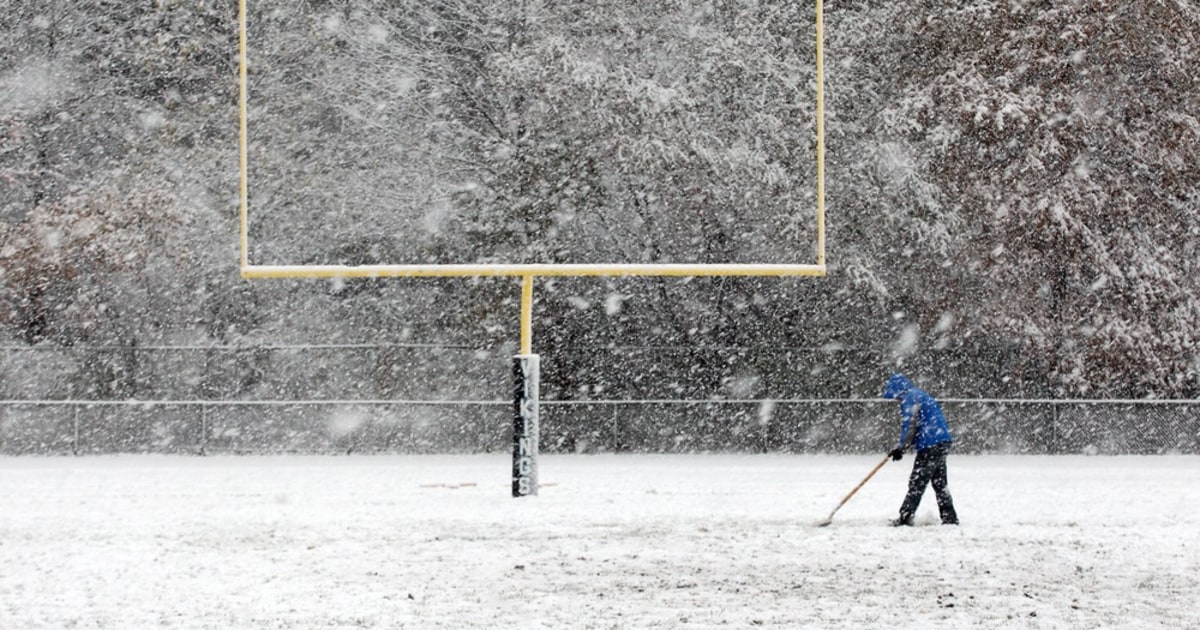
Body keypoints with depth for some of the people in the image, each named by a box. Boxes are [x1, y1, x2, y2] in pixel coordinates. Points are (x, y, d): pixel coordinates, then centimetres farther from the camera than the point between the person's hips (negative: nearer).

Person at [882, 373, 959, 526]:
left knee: (917, 482, -7)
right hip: (943, 443, 10)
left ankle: (905, 517, -8)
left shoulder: (910, 399, -8)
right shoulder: (920, 396, 23)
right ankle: (950, 518, 16)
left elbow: (910, 426, -15)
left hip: (930, 445, -10)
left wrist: (901, 447, -4)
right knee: (939, 483, 15)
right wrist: (901, 446, 18)